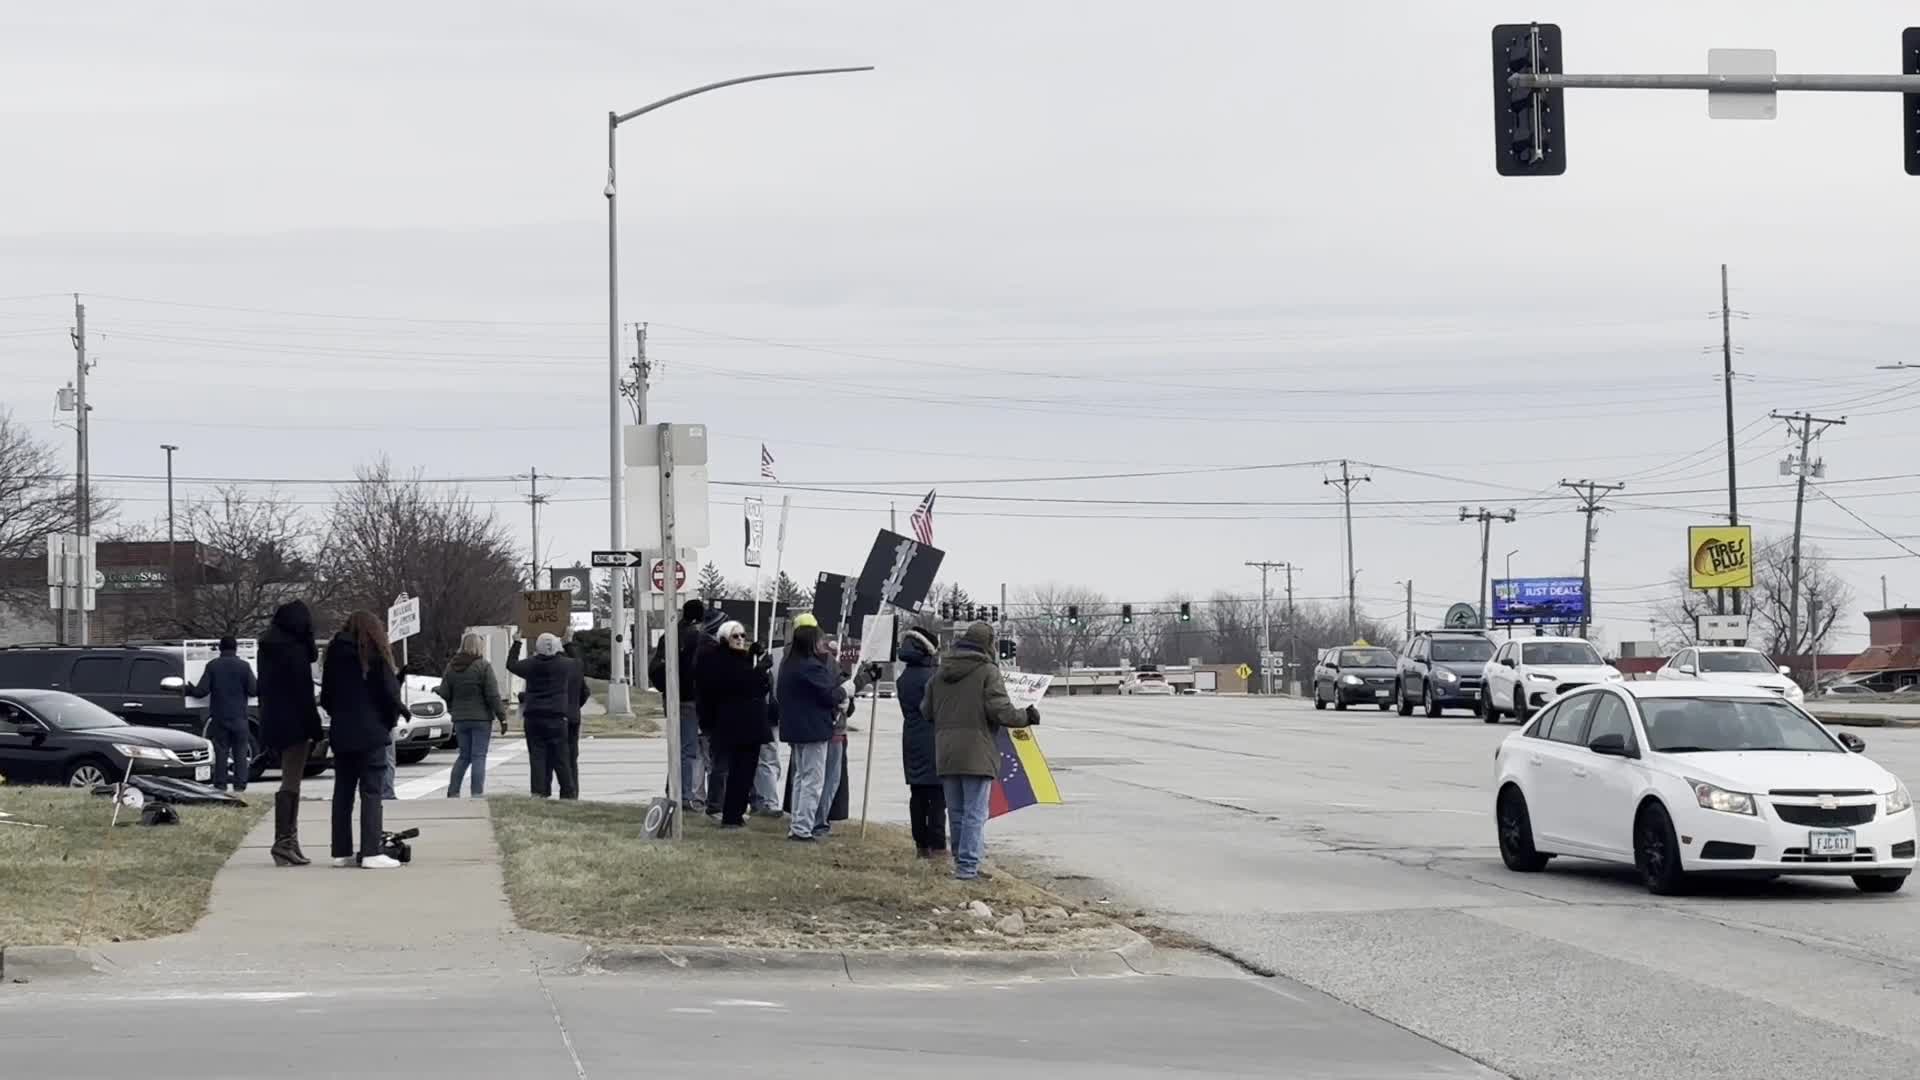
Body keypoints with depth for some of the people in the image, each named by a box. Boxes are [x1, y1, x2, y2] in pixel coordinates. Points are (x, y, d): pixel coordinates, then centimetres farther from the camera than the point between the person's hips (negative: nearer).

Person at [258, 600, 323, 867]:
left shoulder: (267, 650, 11)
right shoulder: (295, 651, -15)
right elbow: (304, 694, -16)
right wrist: (315, 729, -11)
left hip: (273, 724, 8)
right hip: (294, 724, -8)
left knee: (290, 782, 16)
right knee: (291, 783, -7)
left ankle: (289, 841, 17)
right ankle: (284, 842, -10)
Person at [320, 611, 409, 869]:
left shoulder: (335, 654, 8)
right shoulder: (375, 655, -8)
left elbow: (326, 697, 11)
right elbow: (390, 693, -9)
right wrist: (393, 718, 7)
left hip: (341, 733, 5)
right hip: (371, 733, -5)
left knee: (343, 791, 11)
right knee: (370, 791, -5)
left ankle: (342, 851, 11)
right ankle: (370, 852, -11)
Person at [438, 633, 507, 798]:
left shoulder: (452, 667, 4)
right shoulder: (483, 666, -11)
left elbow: (445, 693, 6)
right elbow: (493, 696, -13)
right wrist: (502, 717, -8)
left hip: (460, 718, 5)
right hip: (481, 718, -5)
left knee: (464, 755, 15)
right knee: (479, 757, -2)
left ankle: (452, 791, 12)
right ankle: (478, 793, -6)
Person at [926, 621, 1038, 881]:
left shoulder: (940, 673, 12)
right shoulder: (987, 672, -8)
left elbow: (927, 711, 15)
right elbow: (1000, 711, -14)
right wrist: (1027, 716, 2)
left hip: (946, 753, 6)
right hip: (976, 752, -6)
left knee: (956, 812, 14)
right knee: (975, 813, -3)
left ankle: (962, 862, 21)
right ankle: (968, 866, -7)